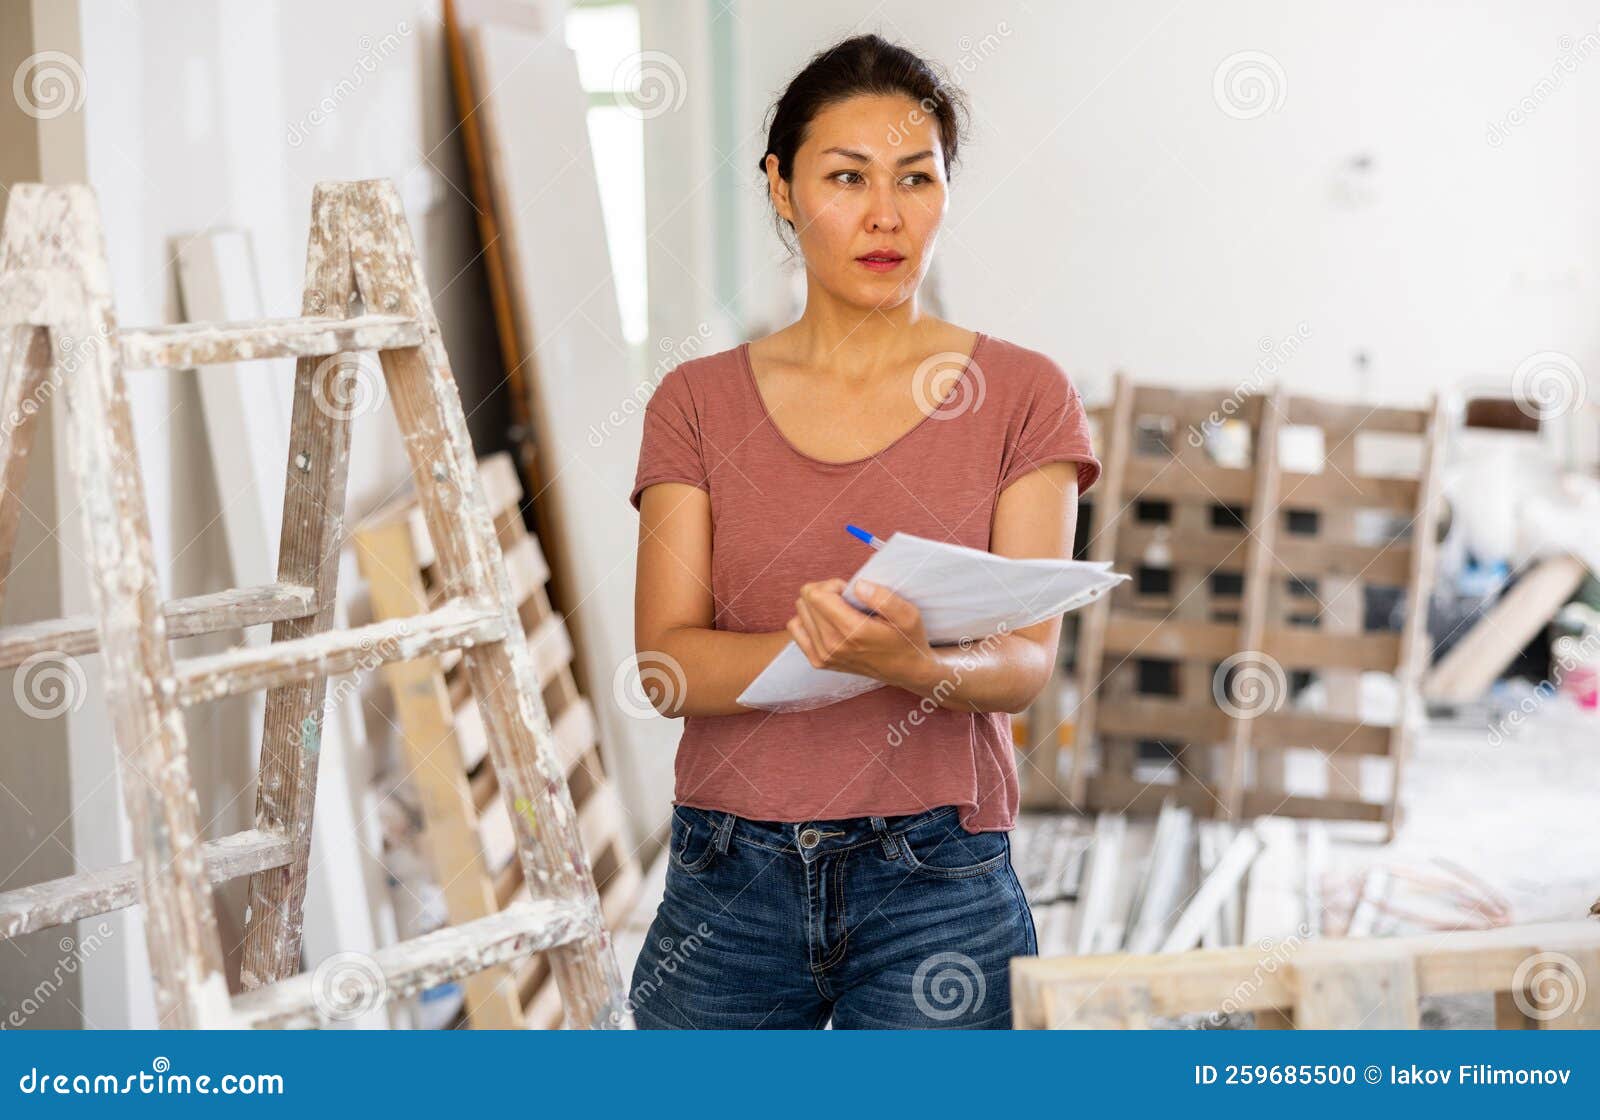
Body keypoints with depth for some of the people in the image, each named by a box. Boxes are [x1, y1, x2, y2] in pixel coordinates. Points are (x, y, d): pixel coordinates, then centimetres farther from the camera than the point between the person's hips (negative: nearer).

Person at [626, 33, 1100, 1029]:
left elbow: (1027, 663, -7)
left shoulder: (1022, 395, 0)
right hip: (729, 875, 2)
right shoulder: (699, 404, 4)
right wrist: (822, 646, -25)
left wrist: (913, 662, -29)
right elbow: (668, 662, -5)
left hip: (936, 880, -1)